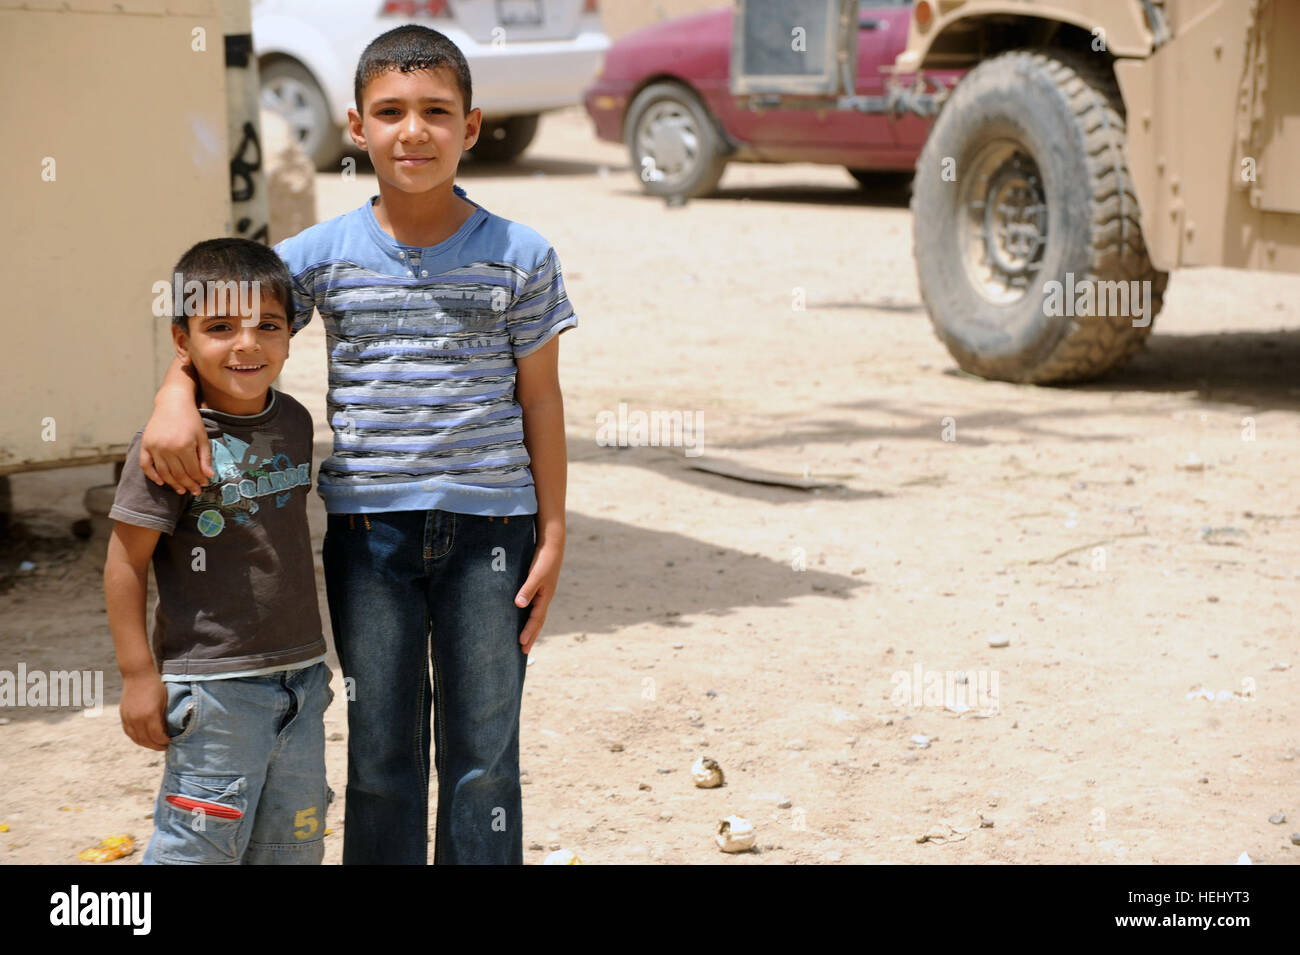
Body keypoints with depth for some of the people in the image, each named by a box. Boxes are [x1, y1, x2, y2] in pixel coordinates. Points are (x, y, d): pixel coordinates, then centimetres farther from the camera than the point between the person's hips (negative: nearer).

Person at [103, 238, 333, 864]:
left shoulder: (295, 423, 4)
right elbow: (125, 562, -12)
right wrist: (139, 674, -13)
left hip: (300, 674, 7)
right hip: (213, 685, -7)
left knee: (293, 845, 14)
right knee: (203, 844, -2)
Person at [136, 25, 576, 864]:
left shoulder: (520, 257, -1)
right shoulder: (322, 255, 0)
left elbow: (540, 400, 4)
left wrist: (552, 534, 2)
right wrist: (176, 396, -16)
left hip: (487, 526, -1)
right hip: (368, 527, 1)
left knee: (483, 757, 7)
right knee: (381, 756, 10)